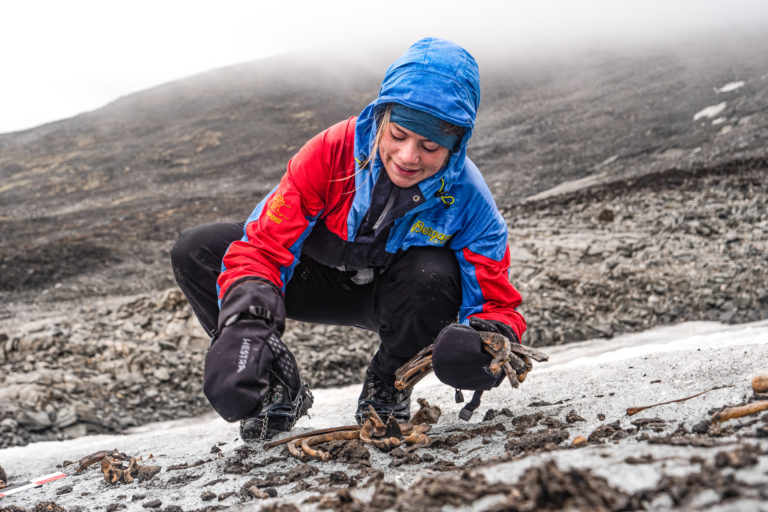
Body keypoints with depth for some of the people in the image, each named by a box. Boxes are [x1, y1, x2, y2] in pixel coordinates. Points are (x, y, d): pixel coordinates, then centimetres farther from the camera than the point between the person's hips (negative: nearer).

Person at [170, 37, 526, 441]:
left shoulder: (467, 201, -27)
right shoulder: (333, 151, -28)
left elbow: (496, 306, -21)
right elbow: (263, 246, -28)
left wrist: (483, 344, -47)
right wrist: (246, 324, -47)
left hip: (395, 297, -1)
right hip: (321, 279, 1)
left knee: (433, 275, -38)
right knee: (195, 251, -18)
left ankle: (386, 386, -7)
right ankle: (278, 390, -3)